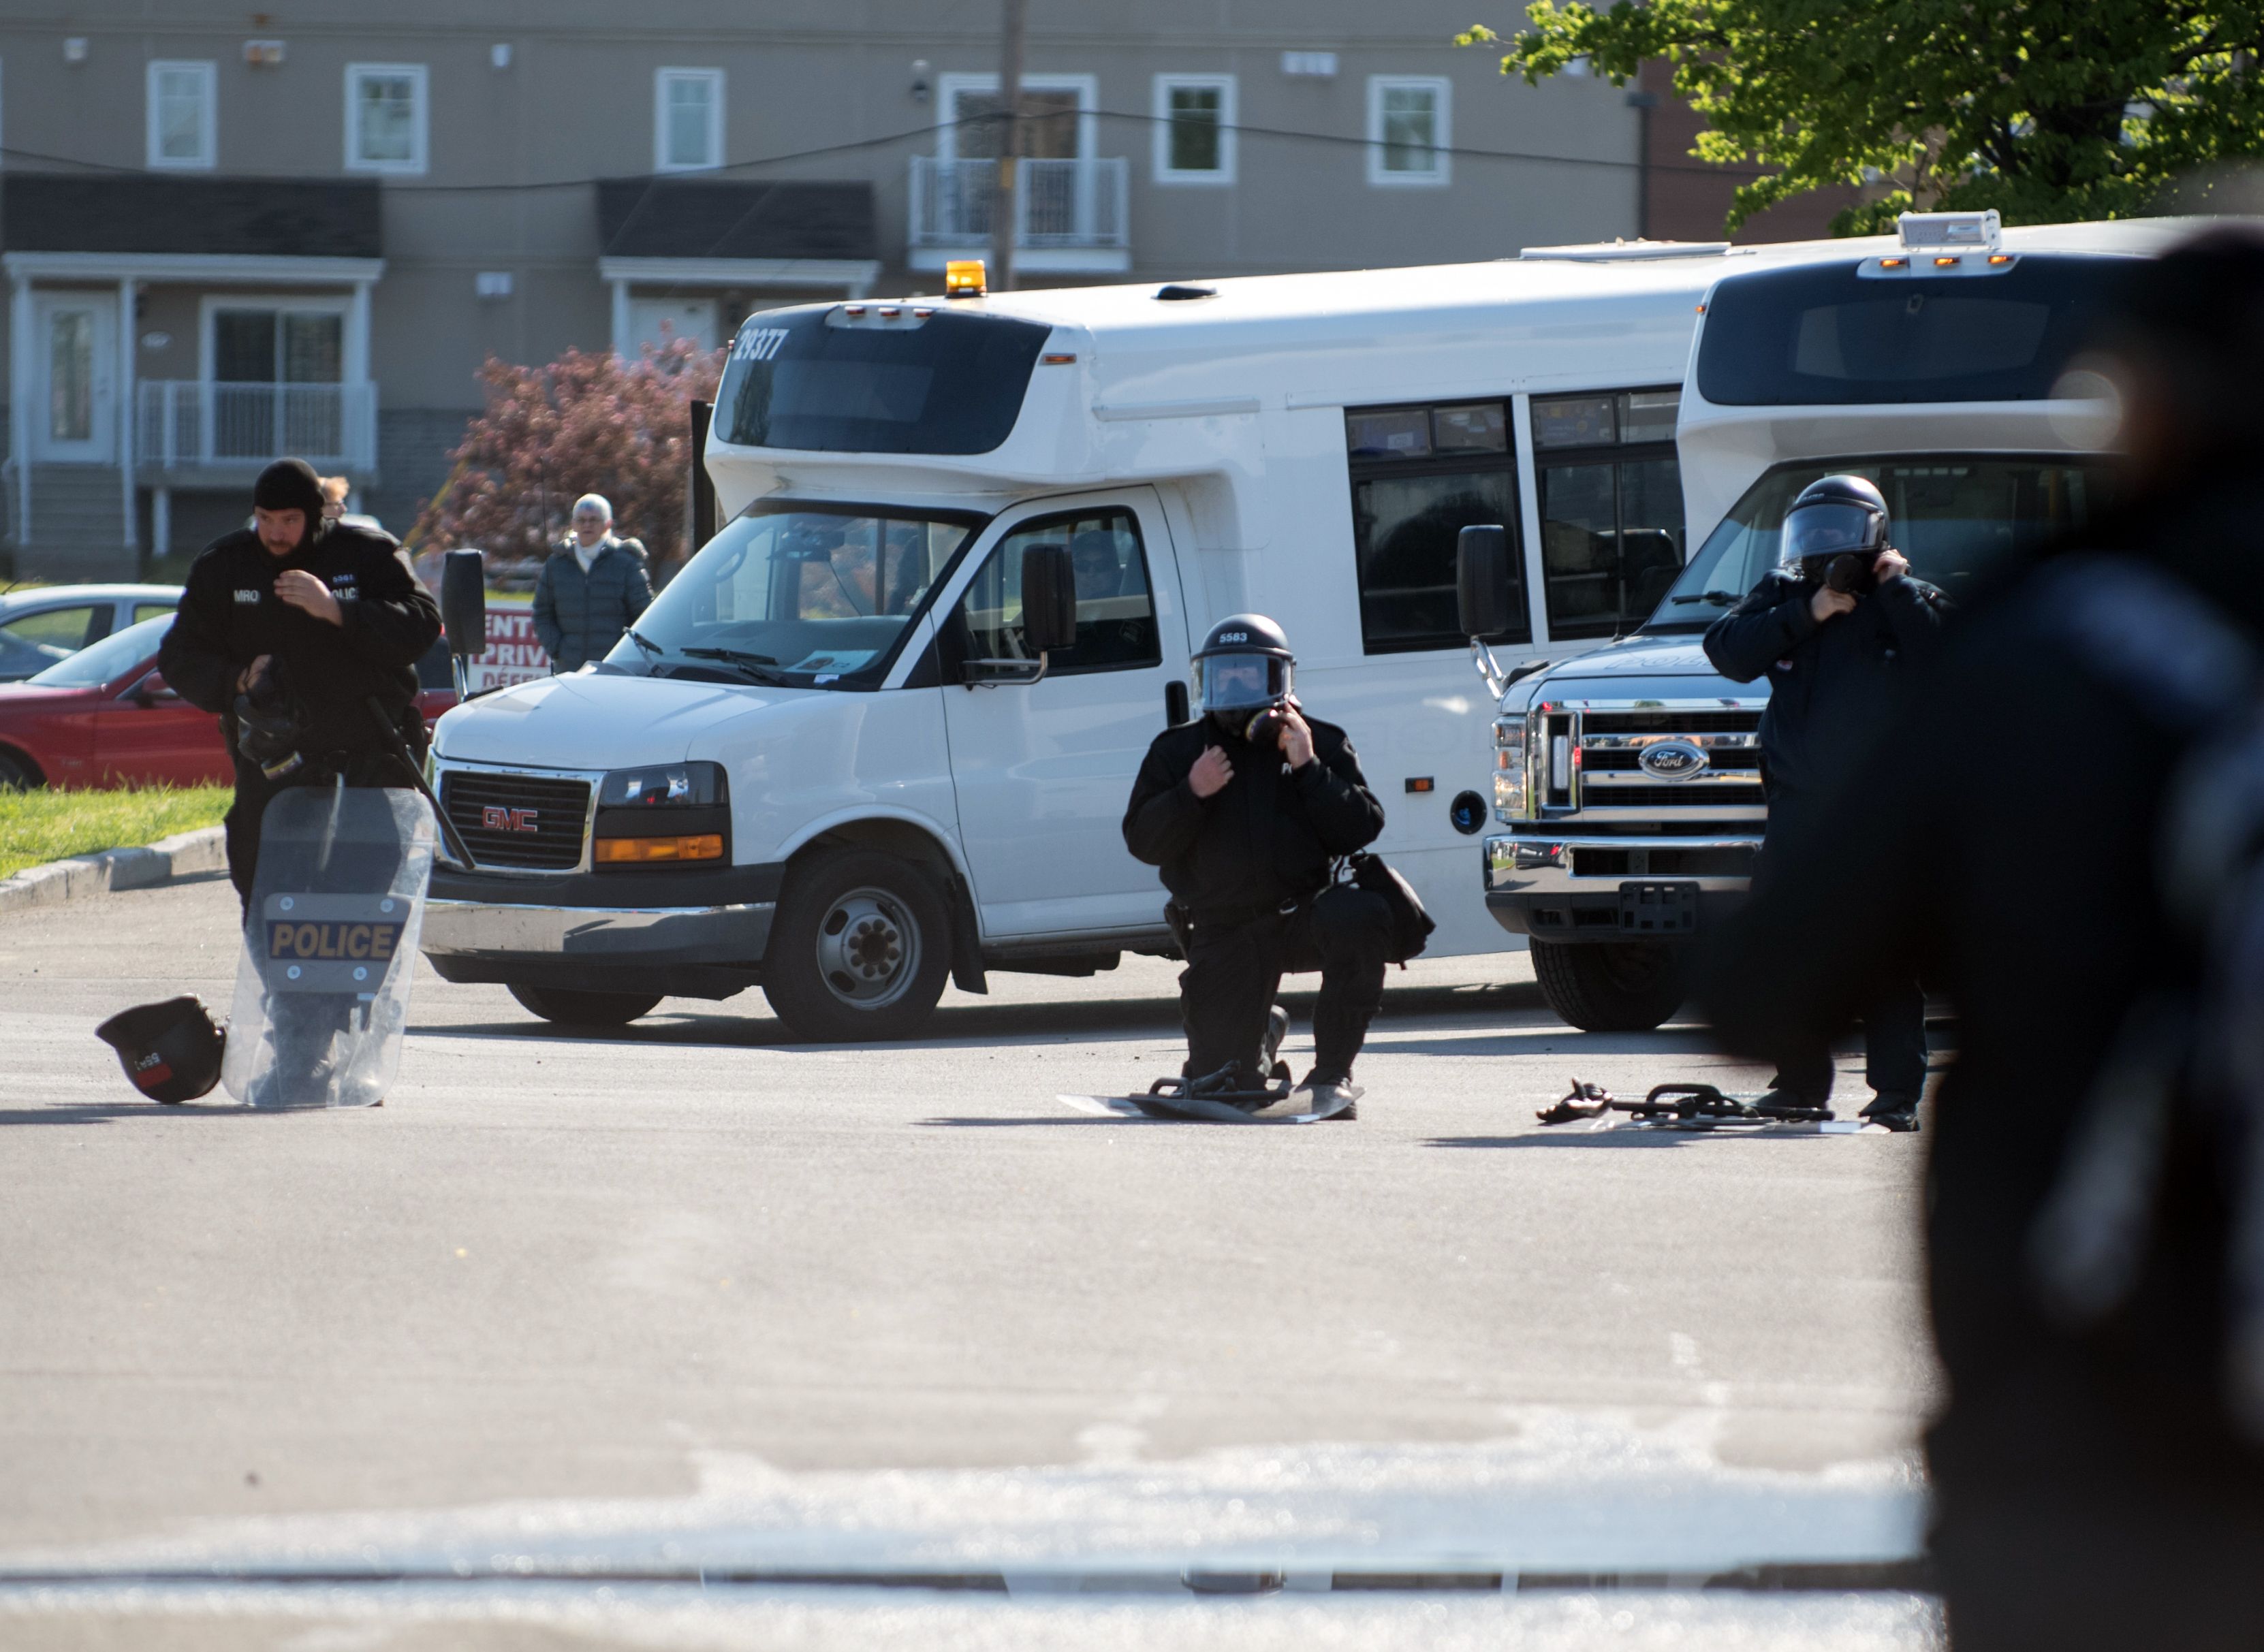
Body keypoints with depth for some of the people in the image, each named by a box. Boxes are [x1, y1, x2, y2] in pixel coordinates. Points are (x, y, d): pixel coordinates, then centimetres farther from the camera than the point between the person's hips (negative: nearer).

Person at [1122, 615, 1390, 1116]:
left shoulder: (1319, 743, 5)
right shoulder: (1177, 752, 7)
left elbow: (1361, 830, -5)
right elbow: (1142, 843, 0)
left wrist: (1310, 769, -16)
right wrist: (1191, 793, -16)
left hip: (1301, 914, -1)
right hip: (1222, 937, 1)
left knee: (1362, 918, -36)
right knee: (1218, 1079, -4)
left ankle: (1330, 1074, -21)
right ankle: (1260, 1040, 37)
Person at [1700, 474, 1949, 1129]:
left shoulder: (1909, 603, 6)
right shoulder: (1781, 595, 12)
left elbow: (1950, 664, -12)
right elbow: (1727, 650, -3)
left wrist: (1897, 591, -10)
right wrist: (1806, 616, -10)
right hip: (1798, 808, 3)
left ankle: (1897, 1091, -6)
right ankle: (1801, 1085, 16)